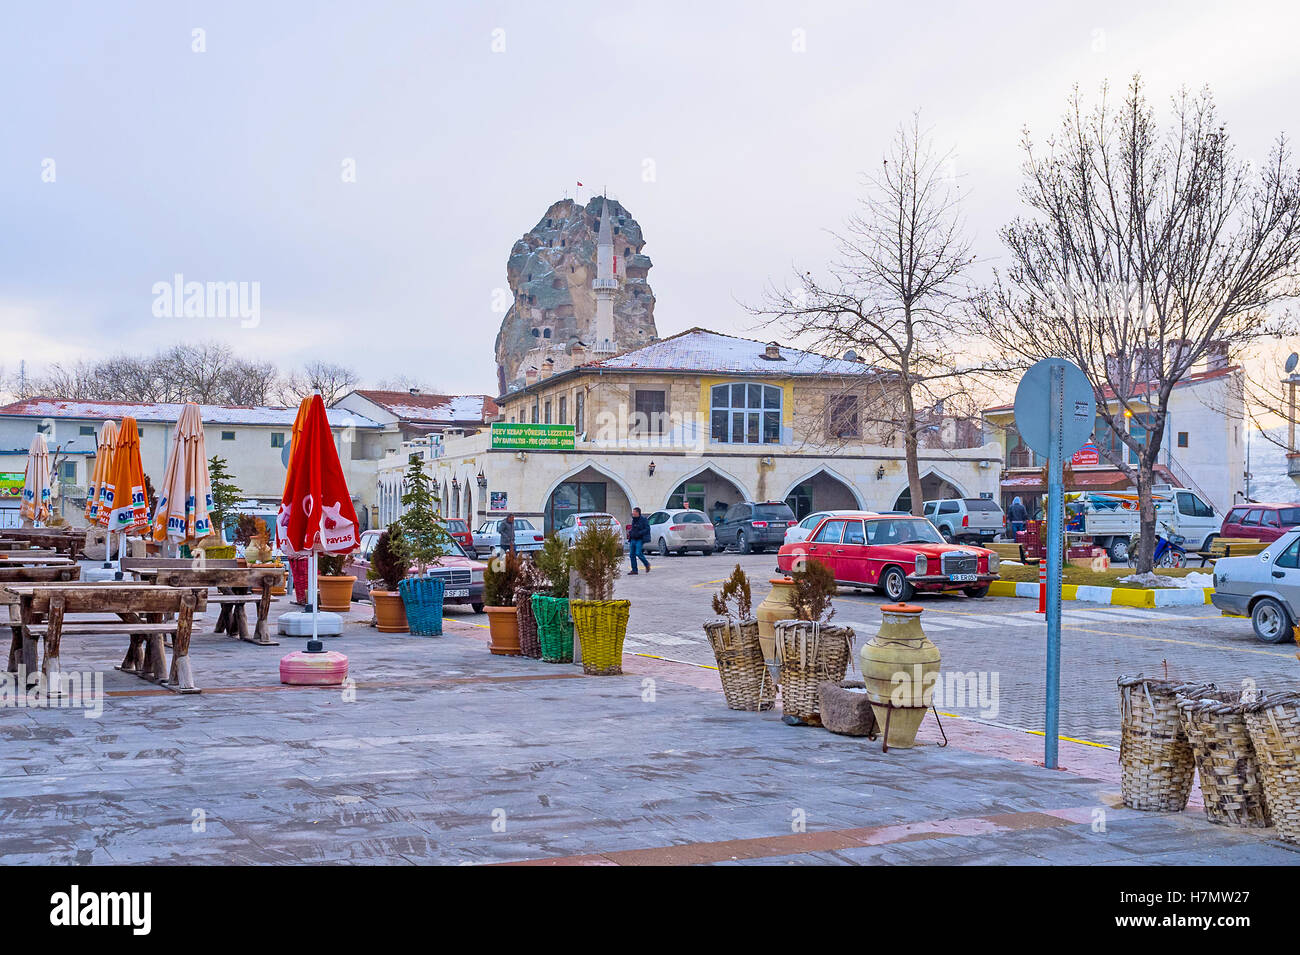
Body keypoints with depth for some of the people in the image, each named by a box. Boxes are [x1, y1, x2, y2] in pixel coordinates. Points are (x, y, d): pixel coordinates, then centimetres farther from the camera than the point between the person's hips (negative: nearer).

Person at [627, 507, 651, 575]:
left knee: (638, 553, -17)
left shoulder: (643, 520, -7)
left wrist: (639, 533, -21)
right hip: (633, 540, 7)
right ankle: (634, 570, 7)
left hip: (640, 540, -7)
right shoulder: (633, 520, 16)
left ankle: (647, 564, 8)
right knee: (632, 555, 1)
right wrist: (630, 532, 9)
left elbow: (647, 529, -12)